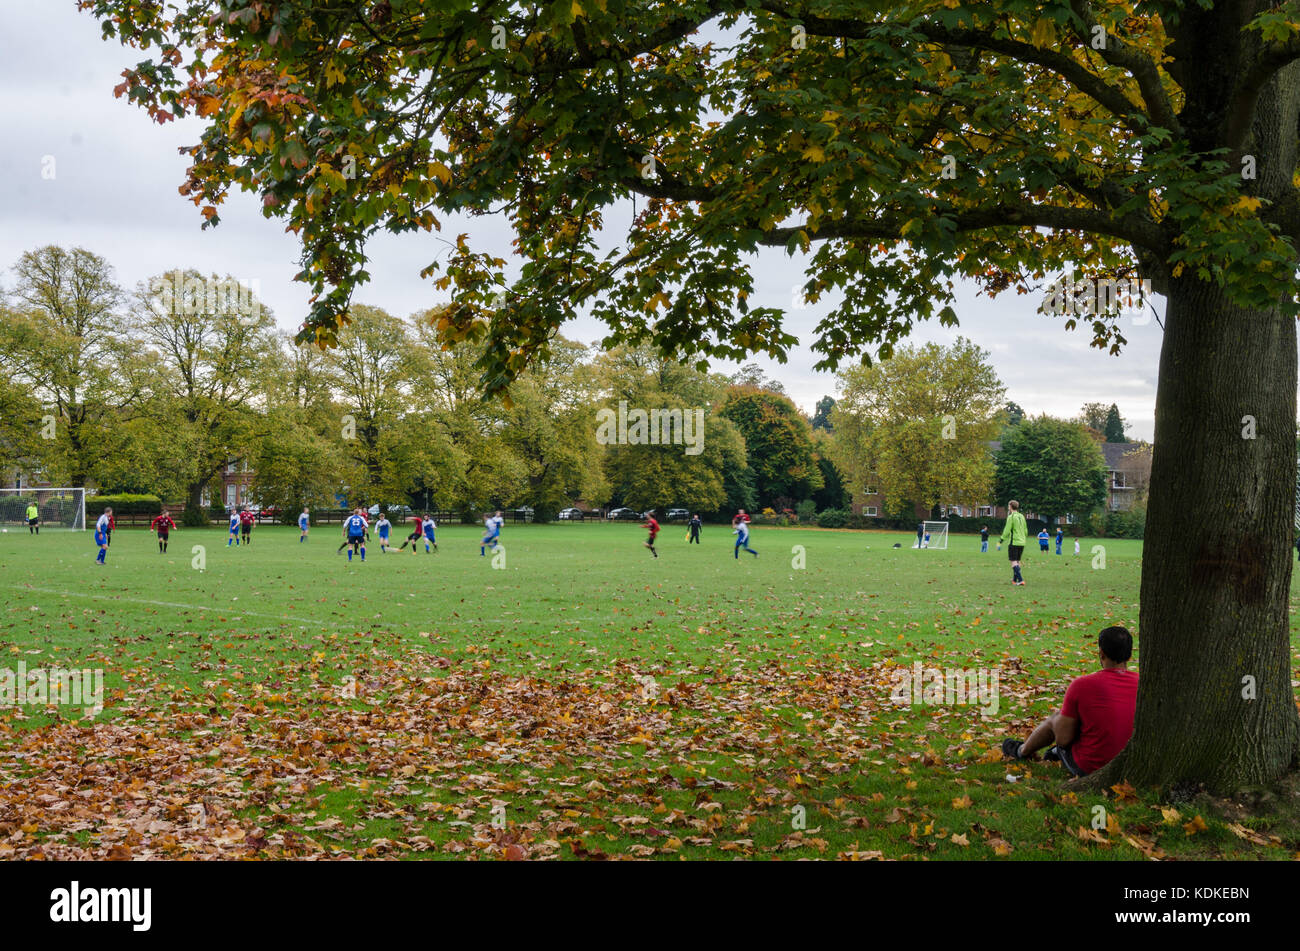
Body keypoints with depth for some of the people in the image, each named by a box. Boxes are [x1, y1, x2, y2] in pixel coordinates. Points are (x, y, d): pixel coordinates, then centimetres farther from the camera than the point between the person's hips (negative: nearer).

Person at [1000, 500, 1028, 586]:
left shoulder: (1011, 517, -9)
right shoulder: (1022, 516, 12)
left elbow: (1006, 531, -14)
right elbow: (1026, 531, 18)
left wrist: (1000, 542, -9)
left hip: (1014, 542, -7)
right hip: (1022, 543, 7)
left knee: (1013, 561, -5)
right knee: (1017, 561, 16)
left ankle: (1020, 580, -16)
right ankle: (1015, 579, 23)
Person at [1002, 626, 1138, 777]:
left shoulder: (1081, 685, -18)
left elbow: (1063, 738, -12)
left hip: (1089, 768, -4)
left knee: (1056, 719, 23)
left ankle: (1022, 751, 50)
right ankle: (1057, 752, 52)